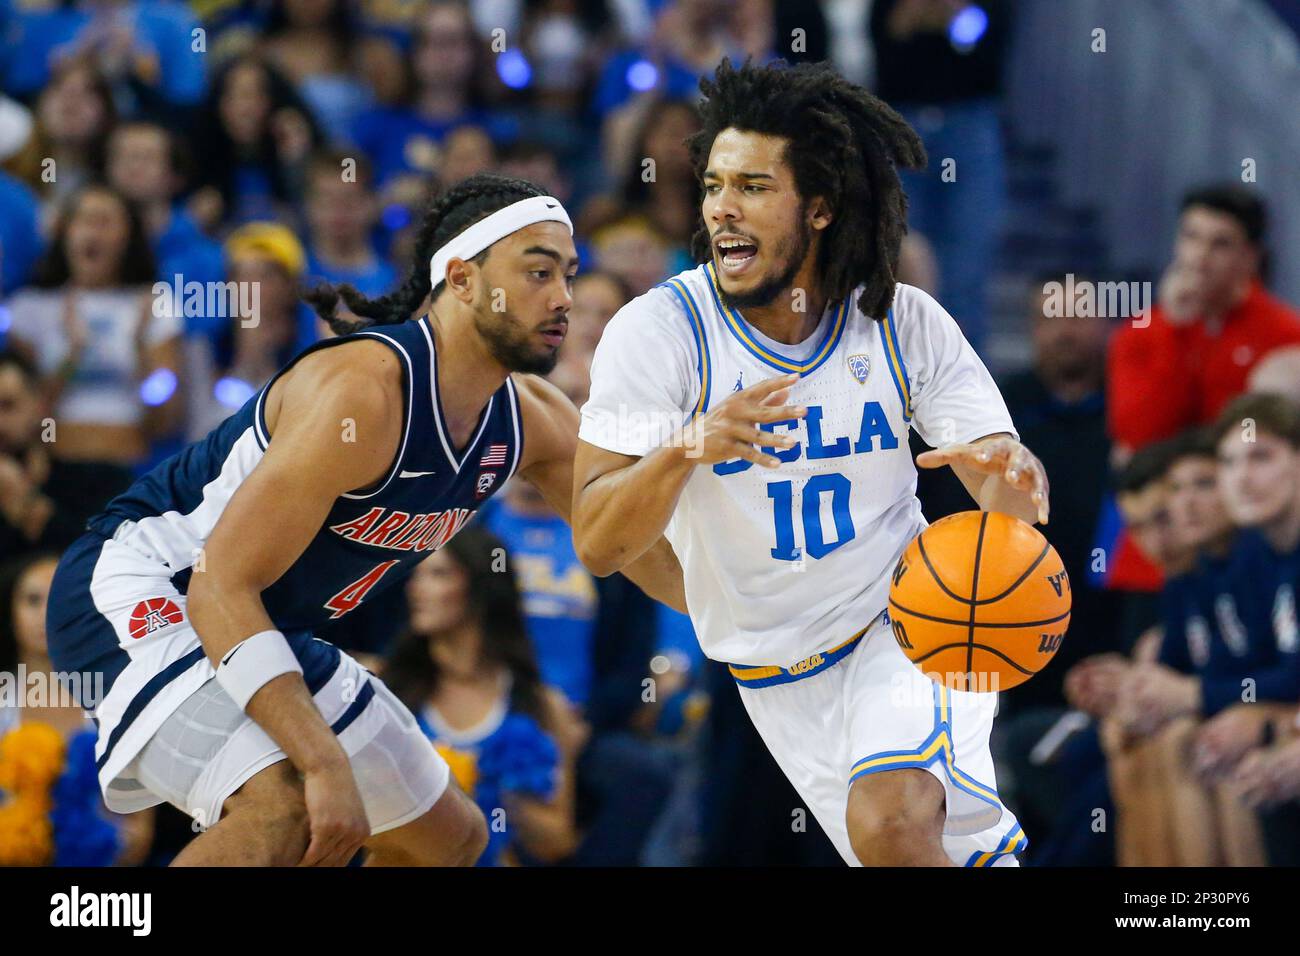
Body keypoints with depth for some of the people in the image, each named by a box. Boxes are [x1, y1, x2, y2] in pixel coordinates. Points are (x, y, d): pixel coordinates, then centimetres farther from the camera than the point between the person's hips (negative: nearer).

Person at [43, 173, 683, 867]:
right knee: (287, 811, -36)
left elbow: (646, 547, 11)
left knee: (448, 837, 17)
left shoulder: (531, 418, -3)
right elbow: (221, 588, -32)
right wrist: (326, 765, -37)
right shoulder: (364, 392, -28)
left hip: (266, 628, 10)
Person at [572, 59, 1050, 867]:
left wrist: (1011, 480, -33)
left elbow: (1006, 474, -7)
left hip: (908, 621, -1)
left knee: (892, 823, -28)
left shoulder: (905, 323, -10)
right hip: (776, 670, 1)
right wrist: (686, 450, -40)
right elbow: (597, 545, -21)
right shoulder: (657, 331, -15)